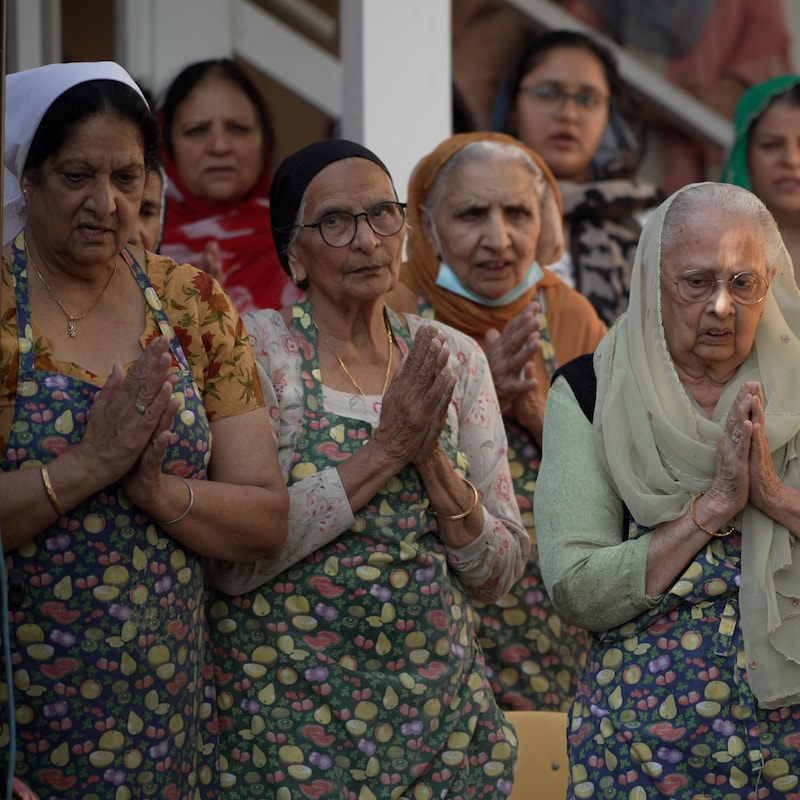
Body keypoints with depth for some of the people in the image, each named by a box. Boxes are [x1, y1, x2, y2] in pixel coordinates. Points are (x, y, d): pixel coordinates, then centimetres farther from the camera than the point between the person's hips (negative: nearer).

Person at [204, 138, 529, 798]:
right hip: (288, 714, -3)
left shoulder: (455, 358, 5)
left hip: (439, 710, 4)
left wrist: (431, 458, -13)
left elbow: (499, 575, 3)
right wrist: (386, 450, -17)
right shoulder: (256, 347, -6)